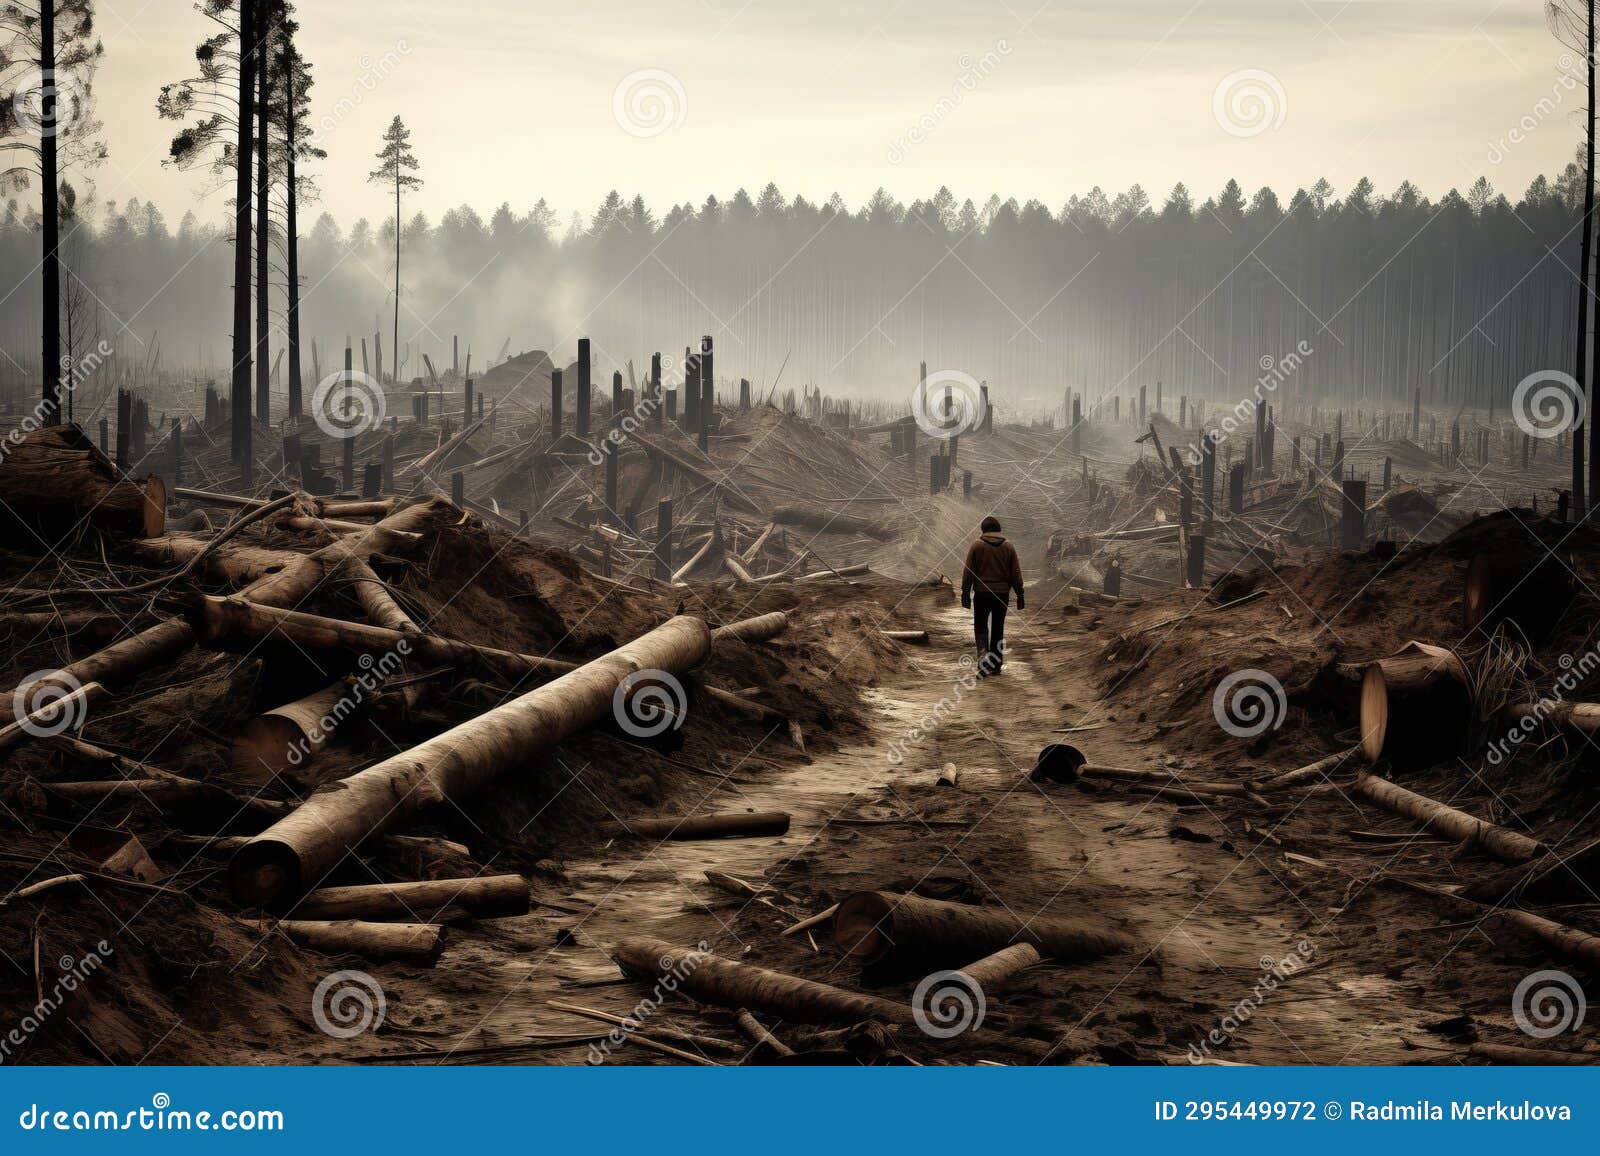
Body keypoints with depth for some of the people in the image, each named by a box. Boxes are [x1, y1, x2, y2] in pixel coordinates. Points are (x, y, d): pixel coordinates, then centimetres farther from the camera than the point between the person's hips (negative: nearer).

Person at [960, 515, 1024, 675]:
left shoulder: (977, 546, -3)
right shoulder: (1009, 547, 4)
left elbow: (968, 572, -3)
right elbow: (1016, 574, 5)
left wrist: (965, 593, 2)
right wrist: (1020, 595, 11)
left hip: (981, 594, -2)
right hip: (1002, 594, 2)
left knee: (980, 627, 6)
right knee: (998, 629, 11)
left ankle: (983, 653, -19)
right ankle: (996, 665, 13)